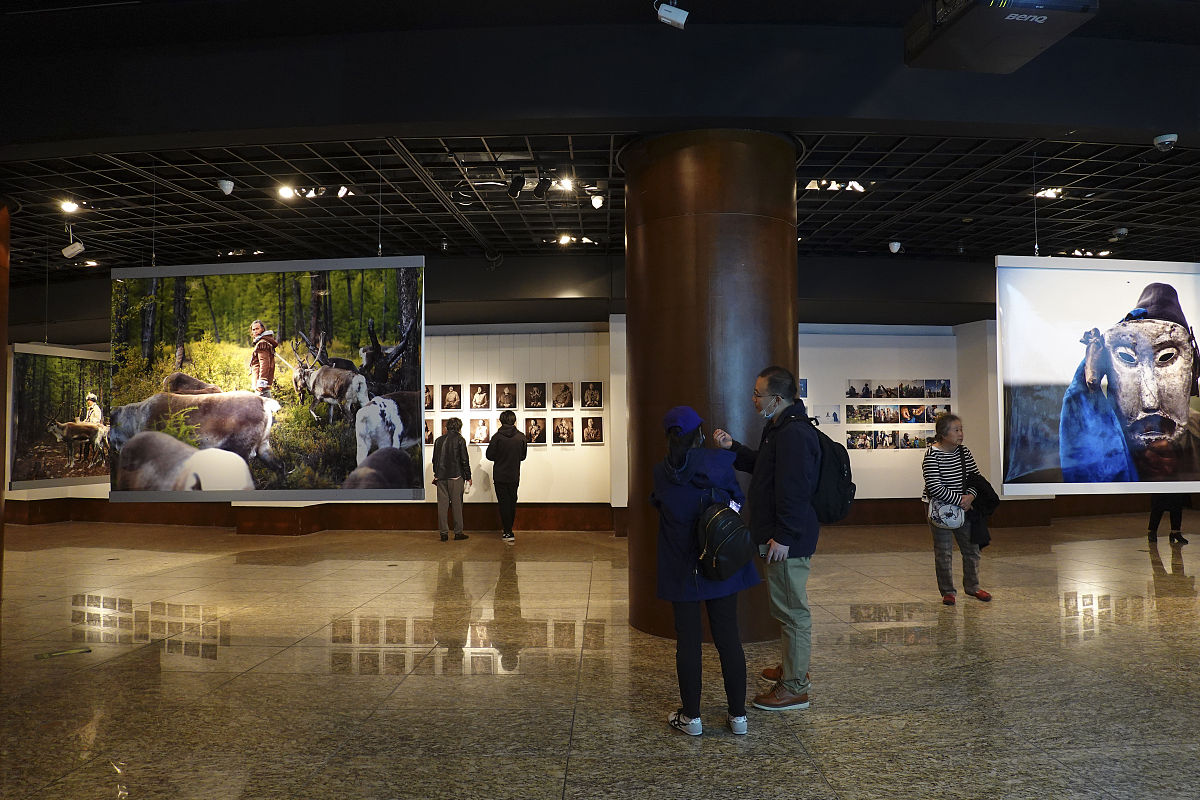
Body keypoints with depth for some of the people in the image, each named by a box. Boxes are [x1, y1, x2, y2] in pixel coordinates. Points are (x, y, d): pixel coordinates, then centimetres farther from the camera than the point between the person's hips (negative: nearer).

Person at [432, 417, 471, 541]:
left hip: (441, 477, 4)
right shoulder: (459, 439, -5)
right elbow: (464, 460, -6)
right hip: (456, 476, -4)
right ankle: (458, 532, 5)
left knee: (442, 504, 5)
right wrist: (468, 477, 2)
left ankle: (444, 532, 6)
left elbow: (435, 460, 14)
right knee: (457, 504, 3)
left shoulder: (438, 440, 8)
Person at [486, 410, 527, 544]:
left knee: (504, 503, 3)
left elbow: (489, 455, -5)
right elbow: (523, 456, 4)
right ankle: (507, 530, 26)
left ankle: (508, 533, 0)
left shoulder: (497, 437, -12)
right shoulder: (521, 437, -5)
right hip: (514, 476, 2)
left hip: (500, 476, -2)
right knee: (512, 503, 15)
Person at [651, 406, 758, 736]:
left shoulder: (661, 471, -5)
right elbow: (738, 499, 3)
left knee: (688, 640, 7)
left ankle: (691, 717, 15)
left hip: (680, 569, 0)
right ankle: (738, 715, 17)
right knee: (728, 637, 9)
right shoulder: (720, 461, -8)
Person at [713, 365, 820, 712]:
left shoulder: (794, 434, -22)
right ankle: (792, 669, 37)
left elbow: (794, 490, -26)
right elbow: (763, 465, 27)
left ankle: (794, 688, 9)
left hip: (789, 540, -11)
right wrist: (732, 448, 16)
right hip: (783, 535, 11)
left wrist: (784, 537, -25)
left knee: (792, 611, -1)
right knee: (789, 608, 22)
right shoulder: (779, 429, 14)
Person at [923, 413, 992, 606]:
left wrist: (970, 496, -11)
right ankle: (947, 592, 15)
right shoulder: (932, 456, -16)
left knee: (972, 548, 12)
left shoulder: (964, 452, 4)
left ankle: (972, 587, 30)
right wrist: (959, 500, -21)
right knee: (944, 552, 2)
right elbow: (935, 487, -22)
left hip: (964, 509, 6)